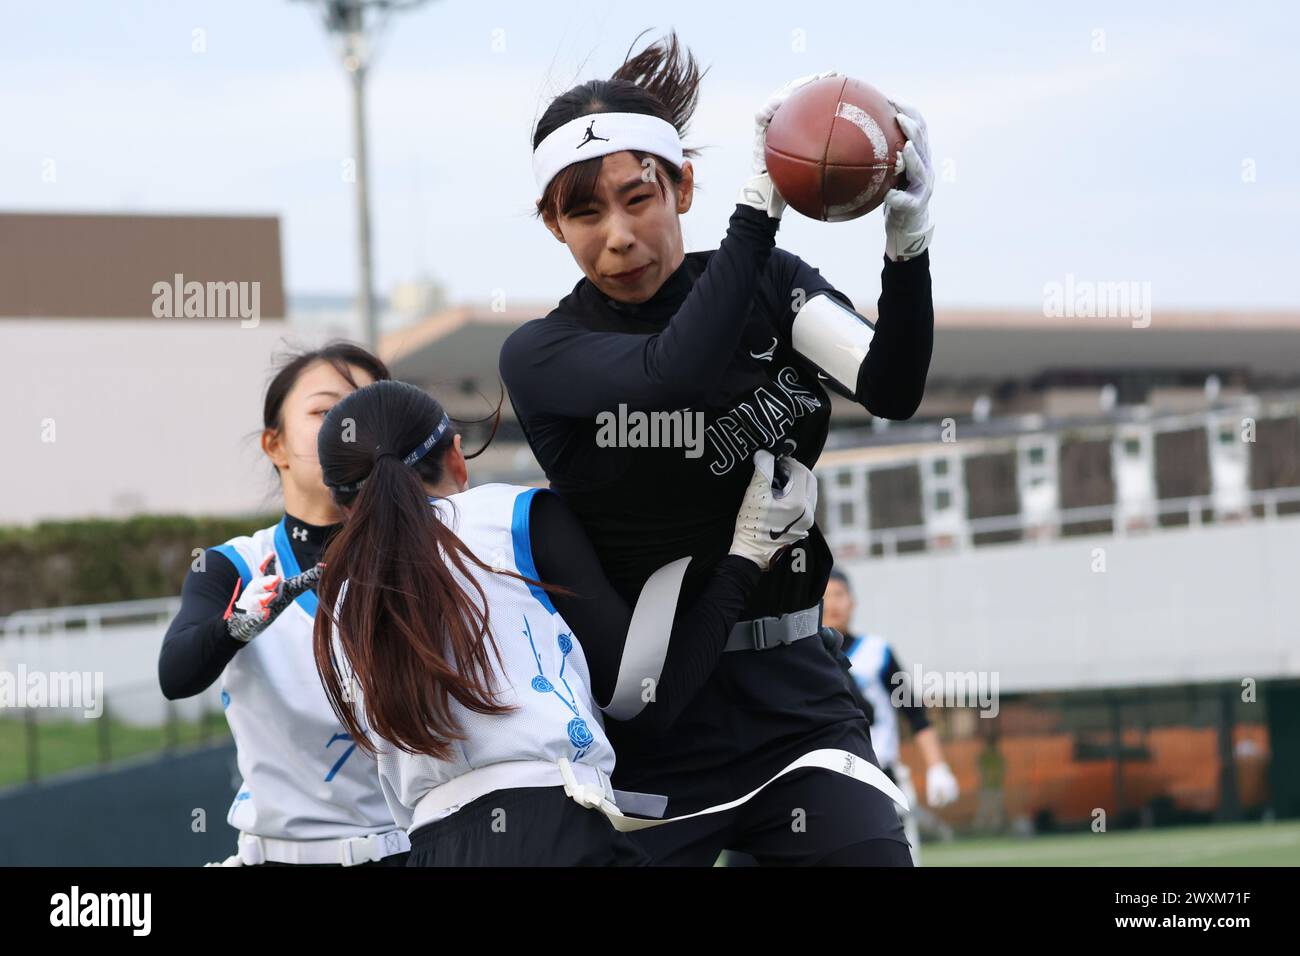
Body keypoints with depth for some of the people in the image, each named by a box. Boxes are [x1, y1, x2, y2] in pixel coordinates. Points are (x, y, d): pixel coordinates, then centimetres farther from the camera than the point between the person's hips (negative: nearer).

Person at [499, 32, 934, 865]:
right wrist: (762, 203, -27)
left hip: (791, 700, 2)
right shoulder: (541, 355, -3)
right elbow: (673, 373, -24)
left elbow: (891, 391, -14)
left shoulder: (772, 288, 5)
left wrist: (908, 245, -31)